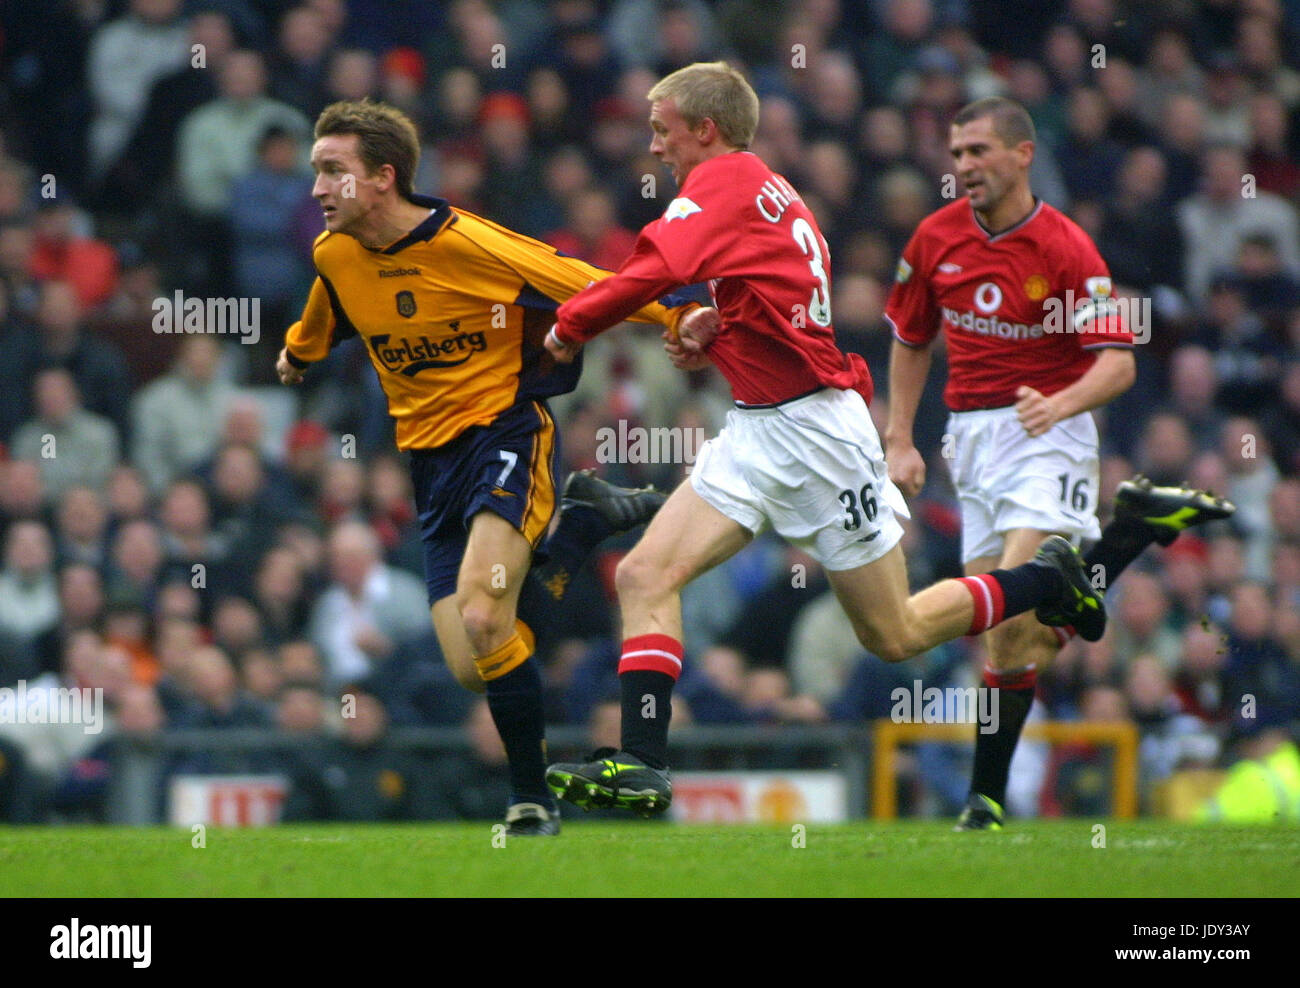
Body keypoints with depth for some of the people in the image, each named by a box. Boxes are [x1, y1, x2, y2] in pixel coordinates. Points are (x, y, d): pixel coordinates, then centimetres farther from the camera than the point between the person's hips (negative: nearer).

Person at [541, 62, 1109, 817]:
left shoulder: (725, 182, -14)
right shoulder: (772, 192, 14)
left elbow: (655, 271, -28)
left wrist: (569, 326, -14)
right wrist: (721, 329, 7)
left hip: (814, 427, -9)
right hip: (757, 434, 9)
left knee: (895, 636, 3)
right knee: (645, 575, -6)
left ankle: (1049, 580, 22)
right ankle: (642, 767, -11)